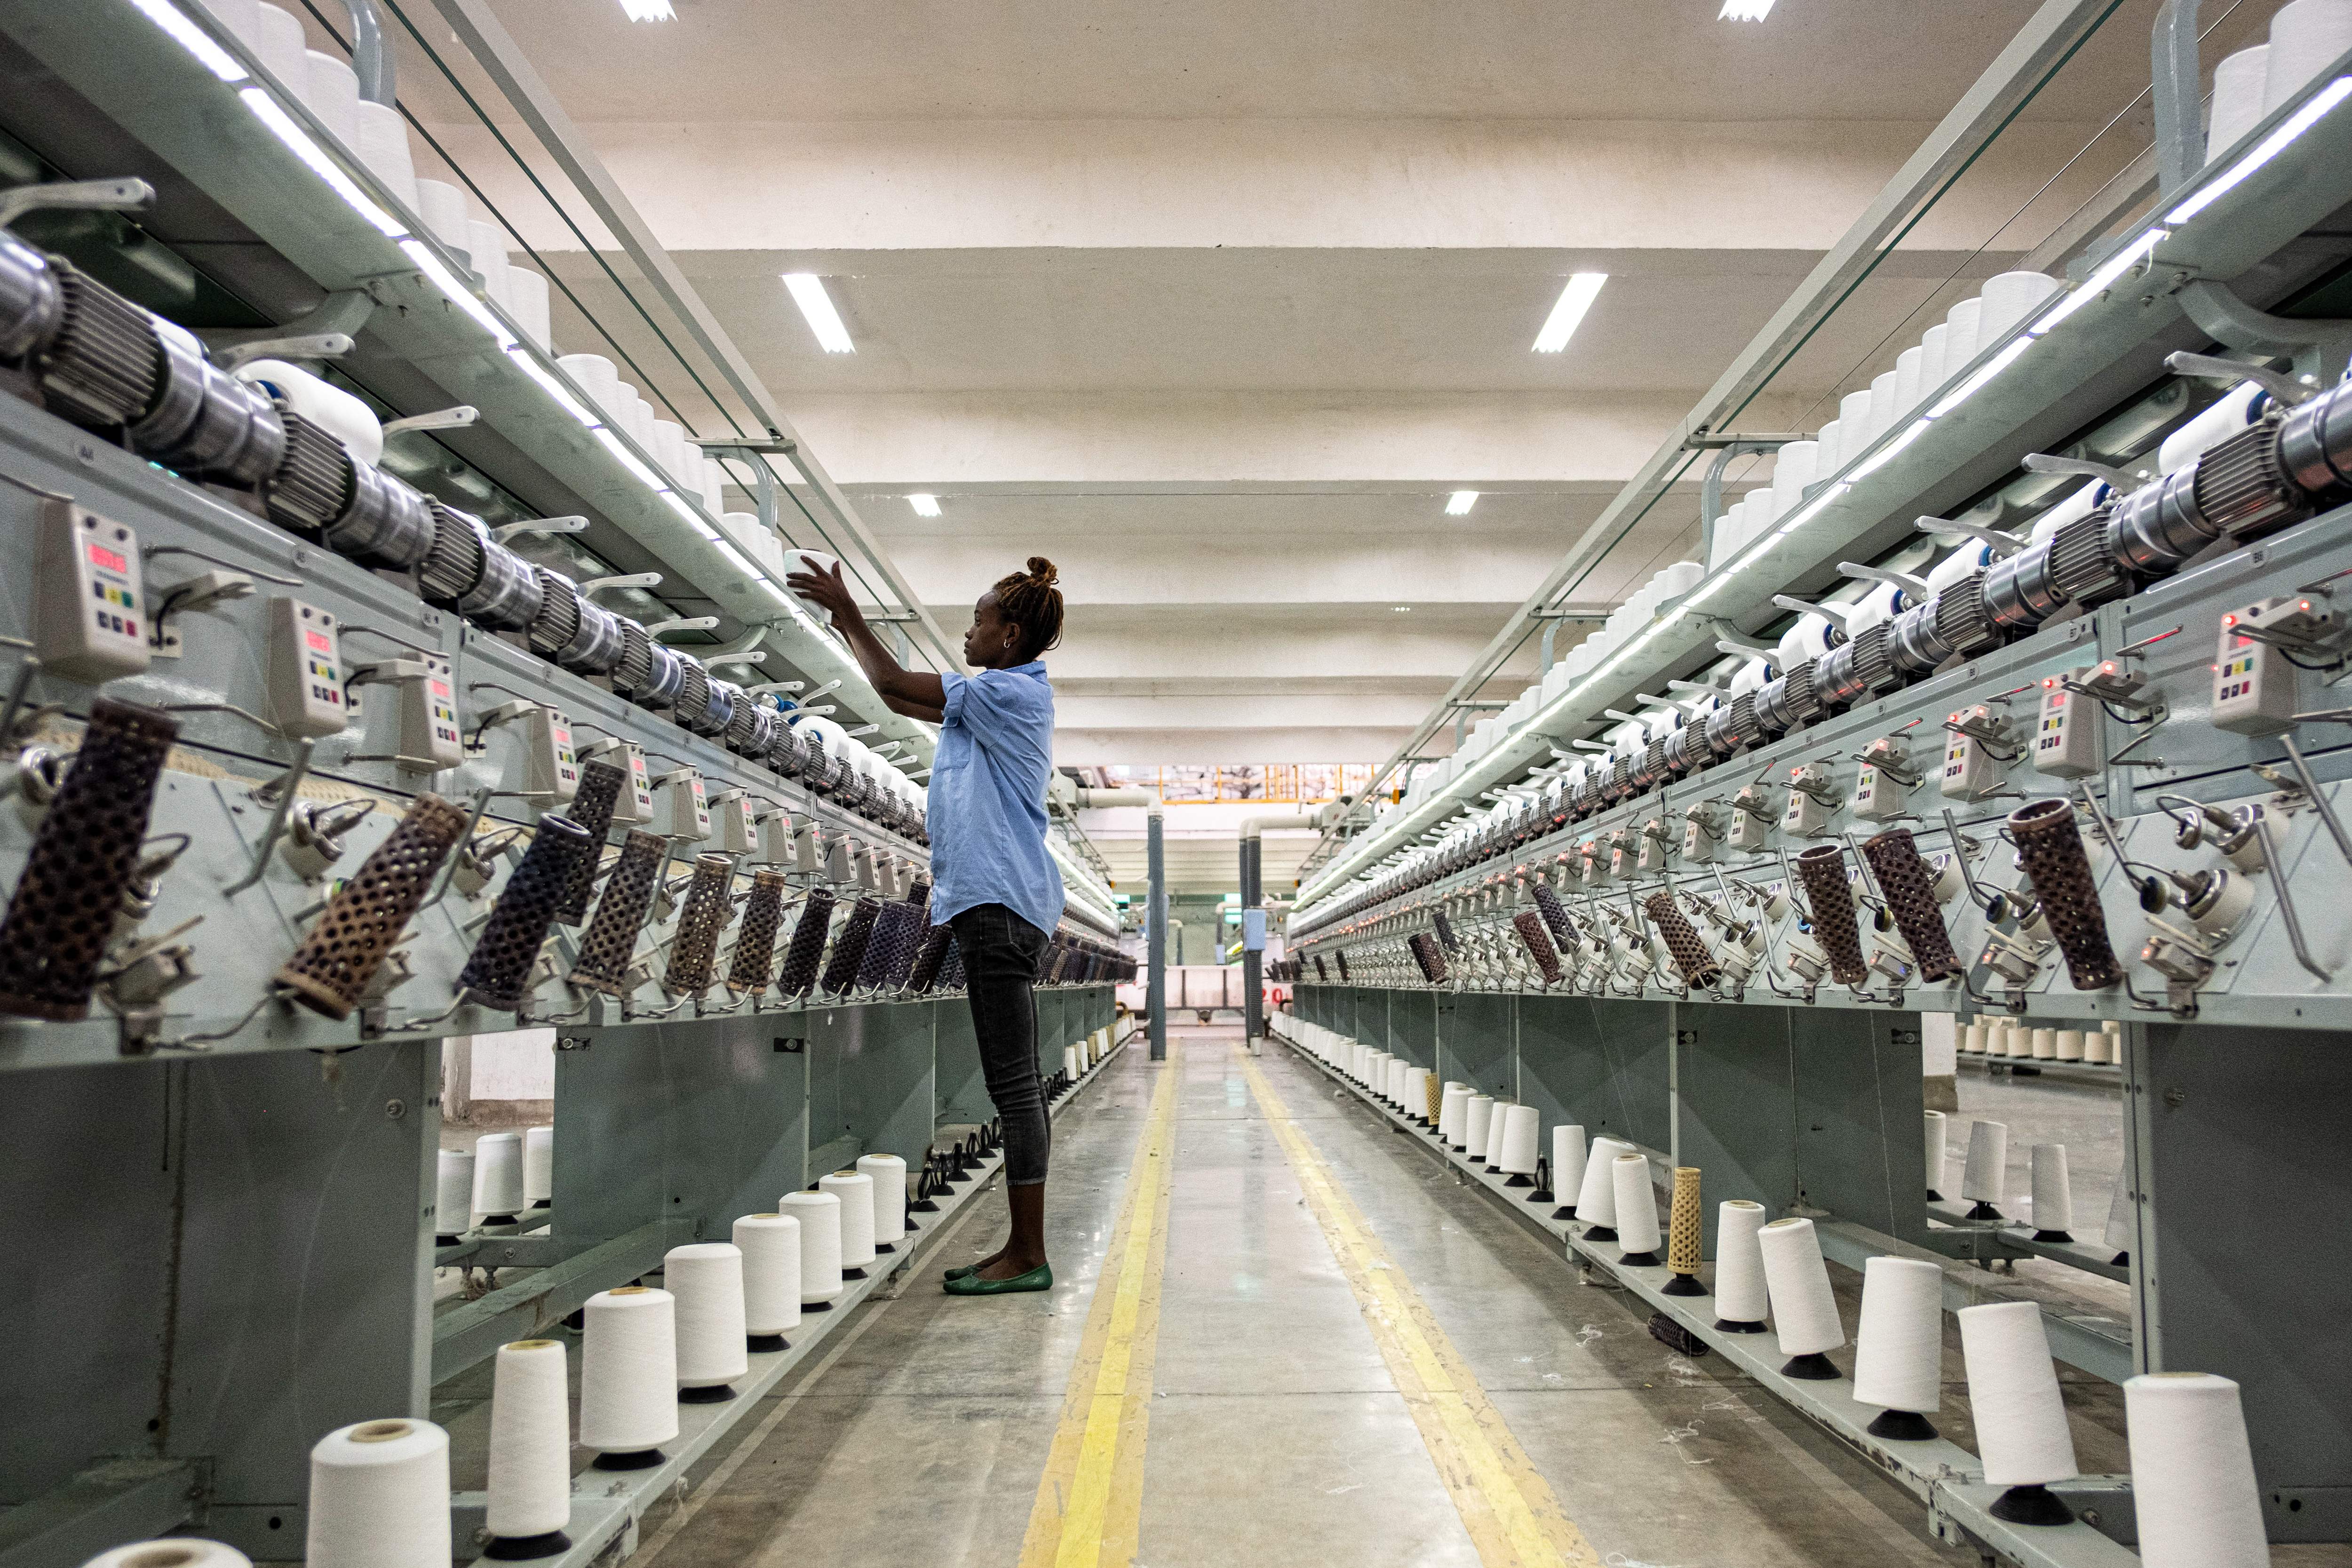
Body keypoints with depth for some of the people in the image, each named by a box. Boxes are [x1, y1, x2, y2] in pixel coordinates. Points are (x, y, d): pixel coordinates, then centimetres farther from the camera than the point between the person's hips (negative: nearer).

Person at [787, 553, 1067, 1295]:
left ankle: (1029, 1256, -5)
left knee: (1014, 1084, -8)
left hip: (1001, 901, -10)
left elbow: (895, 685, -10)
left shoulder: (1014, 691, -8)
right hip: (993, 901, 10)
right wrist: (849, 626, 29)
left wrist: (846, 609, 0)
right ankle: (1021, 1248, 15)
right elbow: (899, 695, 31)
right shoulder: (998, 699, 22)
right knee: (1015, 1085, 10)